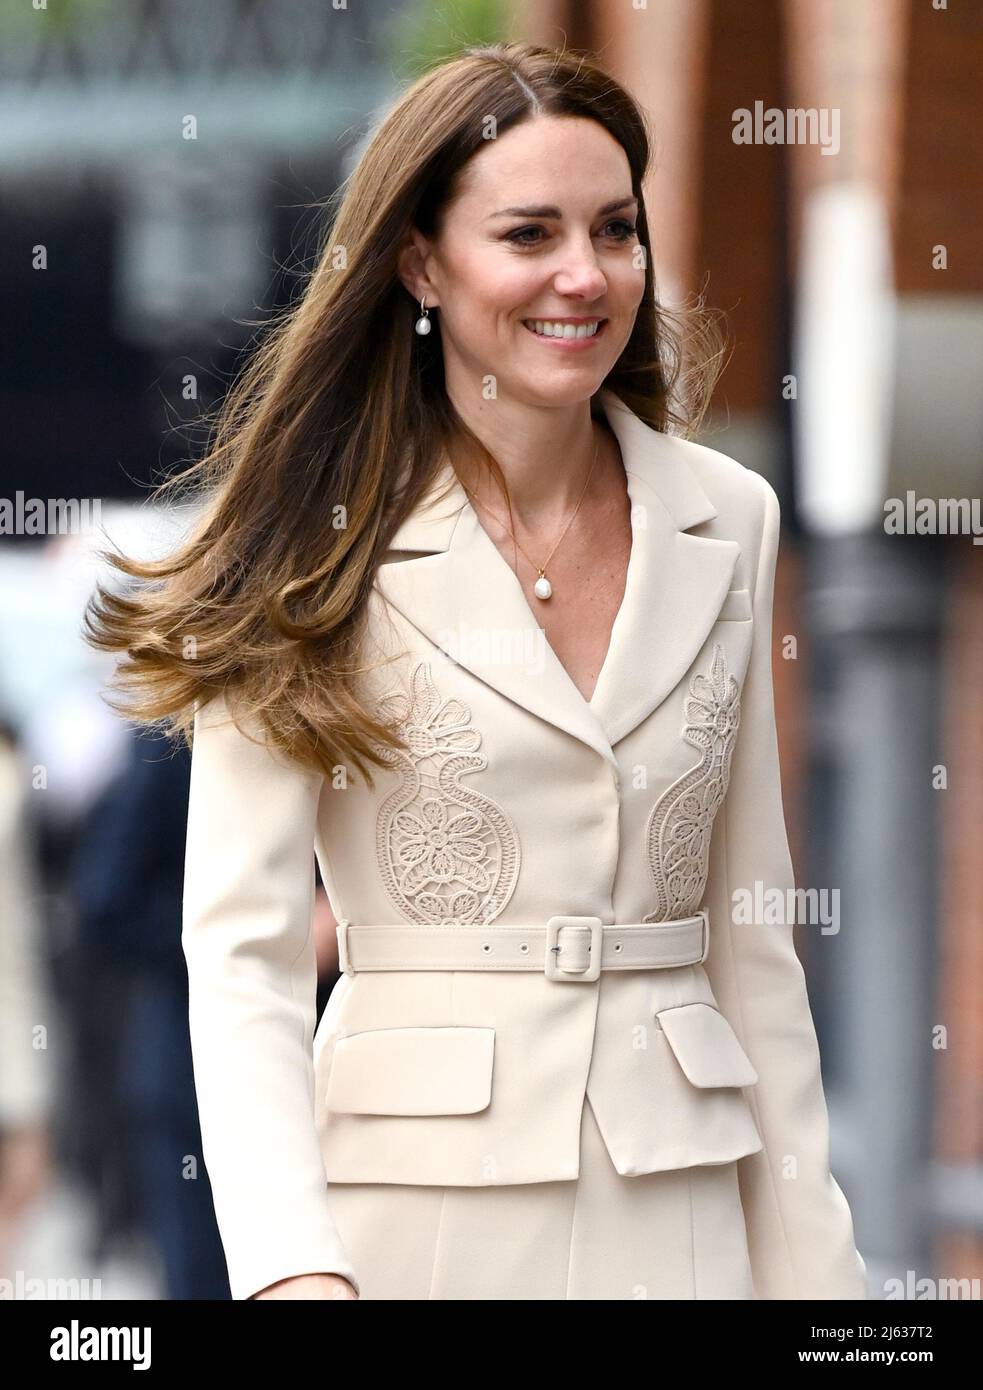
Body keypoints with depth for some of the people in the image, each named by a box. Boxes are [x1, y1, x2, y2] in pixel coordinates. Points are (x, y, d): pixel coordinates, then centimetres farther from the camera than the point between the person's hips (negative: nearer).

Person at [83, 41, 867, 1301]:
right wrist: (295, 1271, -26)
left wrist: (808, 1262, 6)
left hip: (675, 1204, 3)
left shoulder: (726, 522, 6)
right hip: (419, 1201, -3)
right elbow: (241, 947, -12)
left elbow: (749, 934, 10)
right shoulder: (319, 551, -7)